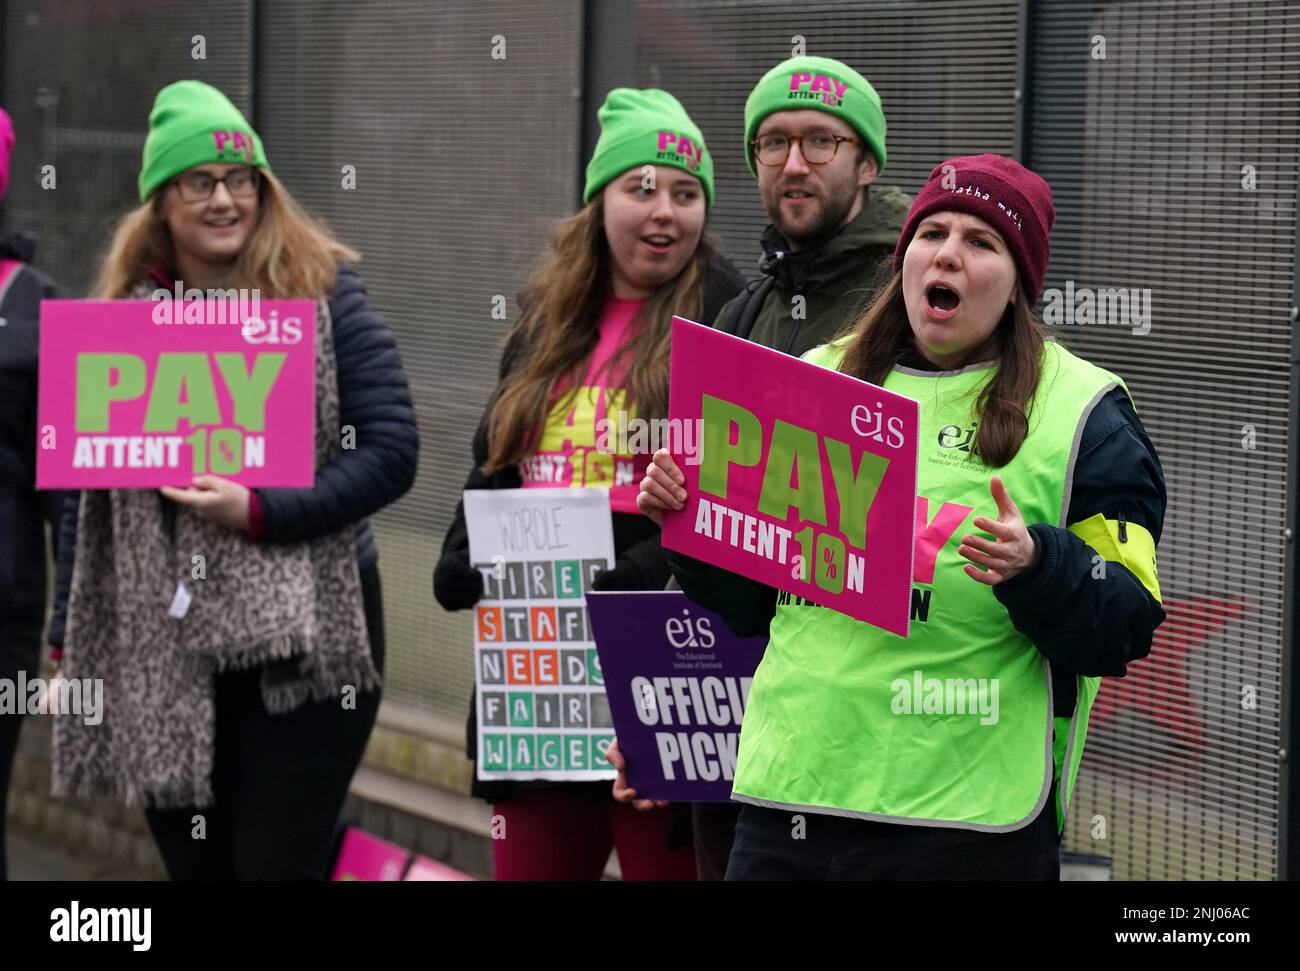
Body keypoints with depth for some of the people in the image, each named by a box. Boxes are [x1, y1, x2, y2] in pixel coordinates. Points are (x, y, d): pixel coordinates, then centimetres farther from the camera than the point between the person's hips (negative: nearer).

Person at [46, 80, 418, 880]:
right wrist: (70, 641, 12)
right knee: (197, 864, 7)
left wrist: (260, 513, -18)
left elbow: (392, 450, -7)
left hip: (300, 637, -4)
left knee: (278, 864, -7)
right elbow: (89, 489, 14)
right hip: (162, 649, 4)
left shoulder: (325, 295, 0)